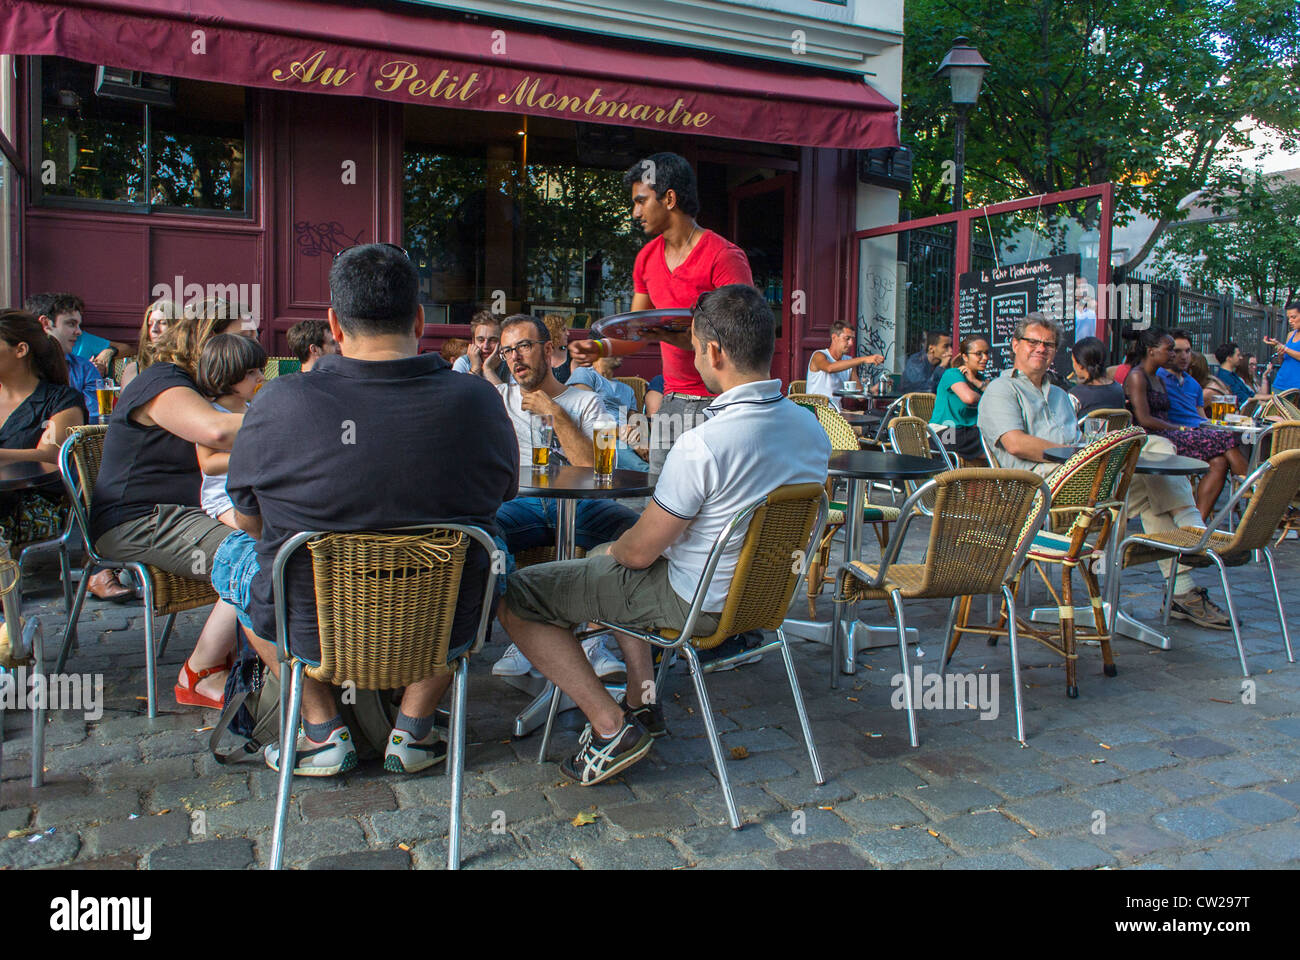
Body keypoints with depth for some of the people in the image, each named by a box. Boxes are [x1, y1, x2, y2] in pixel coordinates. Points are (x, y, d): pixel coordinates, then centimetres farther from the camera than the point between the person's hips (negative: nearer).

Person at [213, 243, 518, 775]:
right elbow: (502, 493, 6)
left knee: (233, 554, 29)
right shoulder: (477, 400, -14)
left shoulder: (278, 403, -16)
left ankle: (322, 731, 21)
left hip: (311, 632, 0)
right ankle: (413, 727, 25)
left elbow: (248, 519, 0)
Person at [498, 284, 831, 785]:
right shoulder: (812, 428, -5)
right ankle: (643, 701, 27)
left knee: (515, 597, 0)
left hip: (693, 602, -8)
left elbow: (640, 552, -20)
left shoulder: (703, 446, -30)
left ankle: (611, 726, -1)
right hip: (763, 592, 9)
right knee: (610, 566, 32)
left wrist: (611, 550, 4)